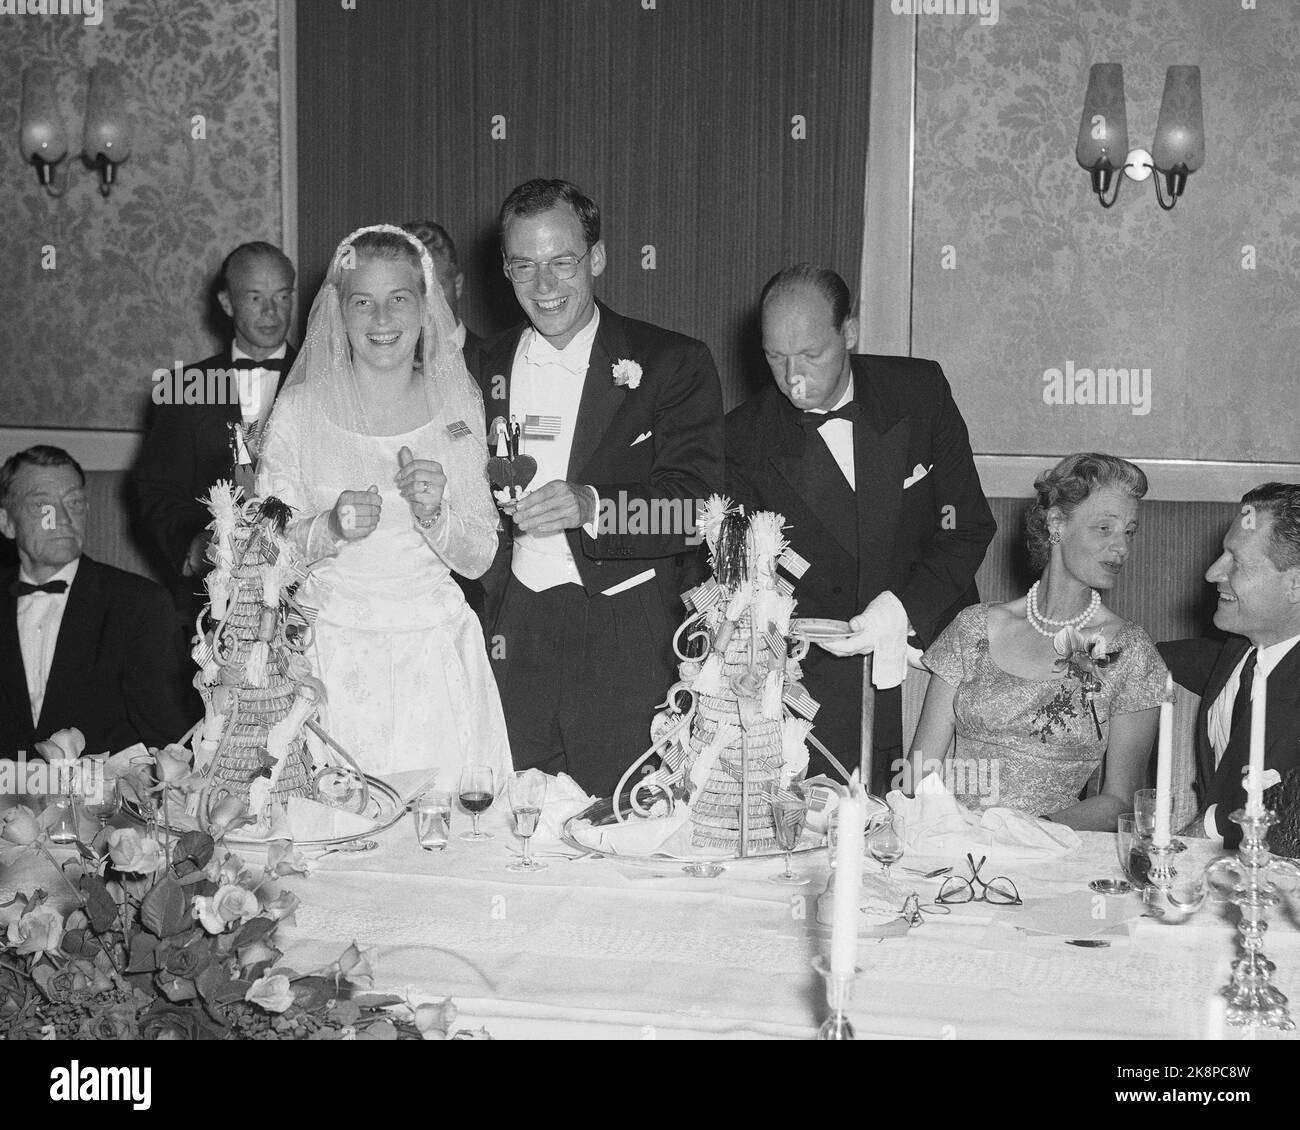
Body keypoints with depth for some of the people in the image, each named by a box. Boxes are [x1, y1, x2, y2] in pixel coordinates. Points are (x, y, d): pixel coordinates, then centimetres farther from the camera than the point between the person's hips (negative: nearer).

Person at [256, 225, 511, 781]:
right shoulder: (299, 411, -1)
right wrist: (329, 529, -17)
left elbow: (479, 558, 5)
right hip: (333, 662, -1)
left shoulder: (459, 407, 4)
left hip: (436, 660, 1)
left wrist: (435, 514, -13)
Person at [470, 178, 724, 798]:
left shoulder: (674, 363, -1)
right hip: (511, 638, 3)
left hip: (627, 641, -3)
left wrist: (589, 504, -25)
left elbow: (694, 510, -11)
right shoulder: (483, 367, 12)